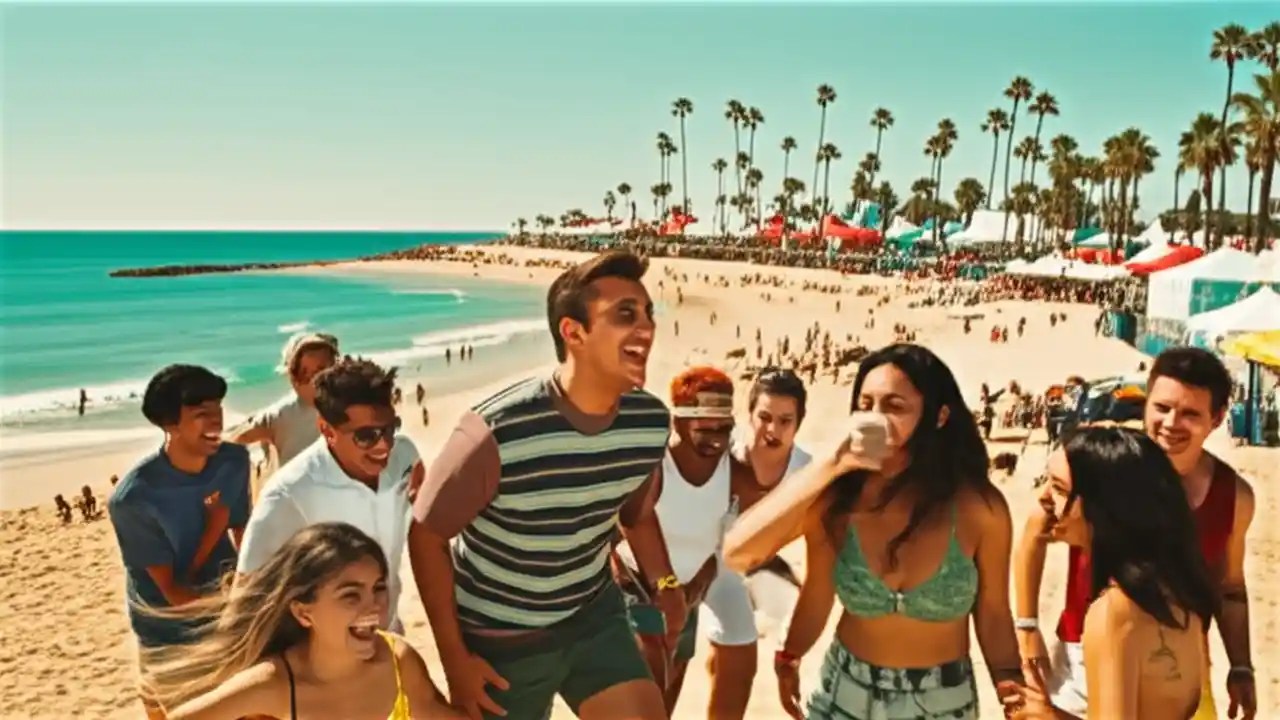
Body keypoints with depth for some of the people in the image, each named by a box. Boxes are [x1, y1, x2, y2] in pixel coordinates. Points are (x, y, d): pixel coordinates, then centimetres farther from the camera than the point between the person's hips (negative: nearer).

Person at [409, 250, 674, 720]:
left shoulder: (651, 422, -13)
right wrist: (454, 657, -12)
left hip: (594, 614, 4)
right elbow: (427, 534, -16)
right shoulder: (497, 433, -30)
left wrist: (665, 584, -3)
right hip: (499, 636, -3)